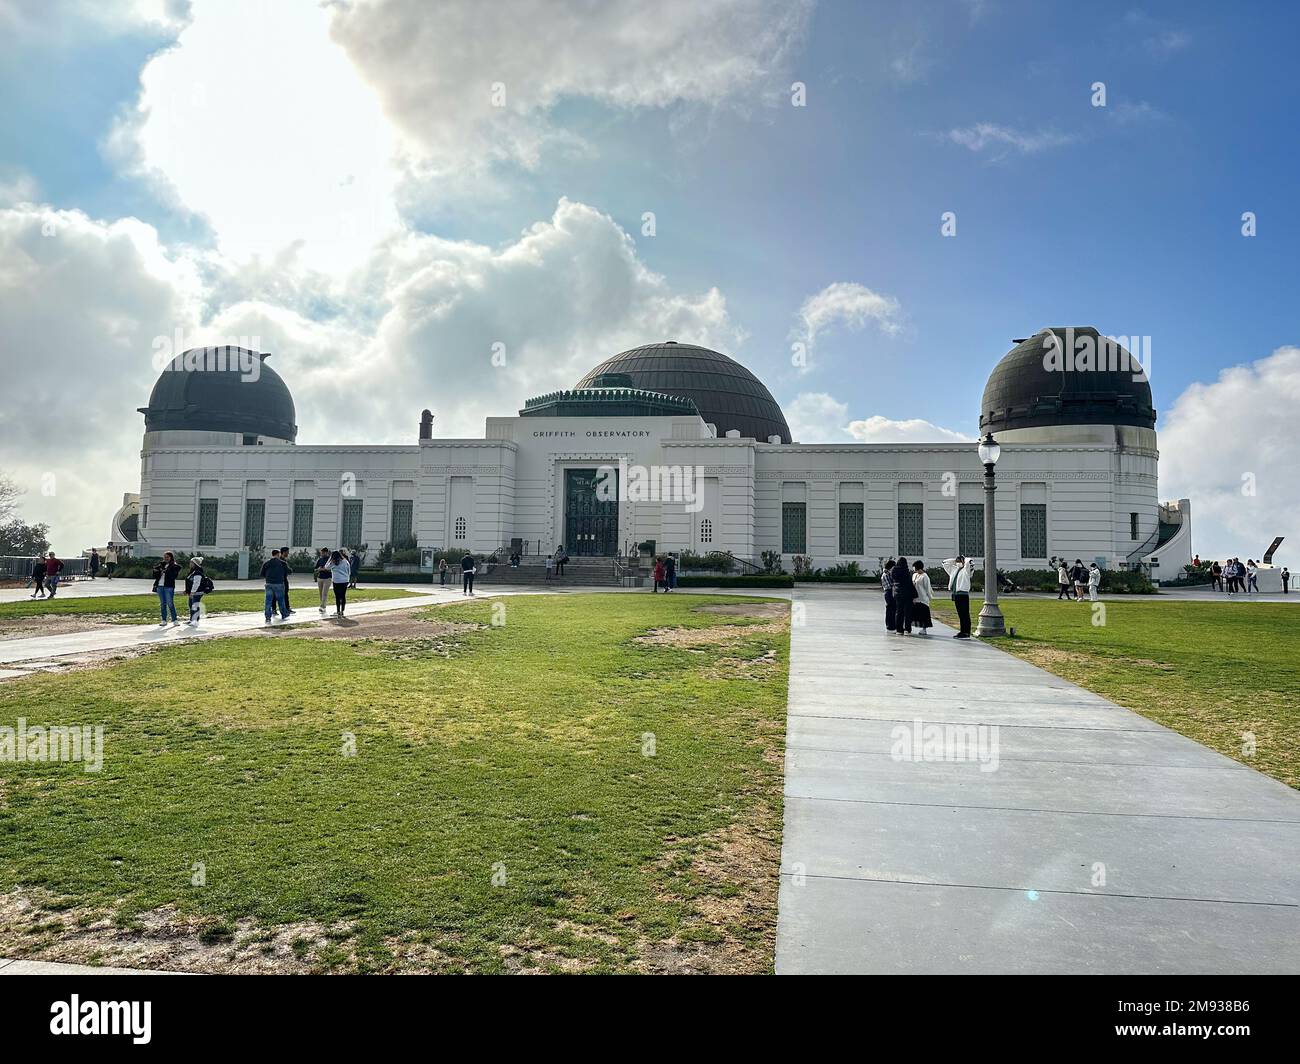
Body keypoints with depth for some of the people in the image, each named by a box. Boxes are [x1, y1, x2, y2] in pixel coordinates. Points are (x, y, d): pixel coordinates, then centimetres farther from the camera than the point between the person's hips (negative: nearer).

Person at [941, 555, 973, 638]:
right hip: (955, 594, 7)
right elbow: (945, 563, 26)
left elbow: (969, 562, -23)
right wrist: (954, 561, 17)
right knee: (960, 615, 11)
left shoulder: (965, 570, -4)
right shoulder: (954, 570, 16)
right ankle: (962, 632, 16)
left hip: (963, 594, -7)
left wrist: (964, 560, -3)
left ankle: (966, 633, -5)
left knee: (965, 615, -6)